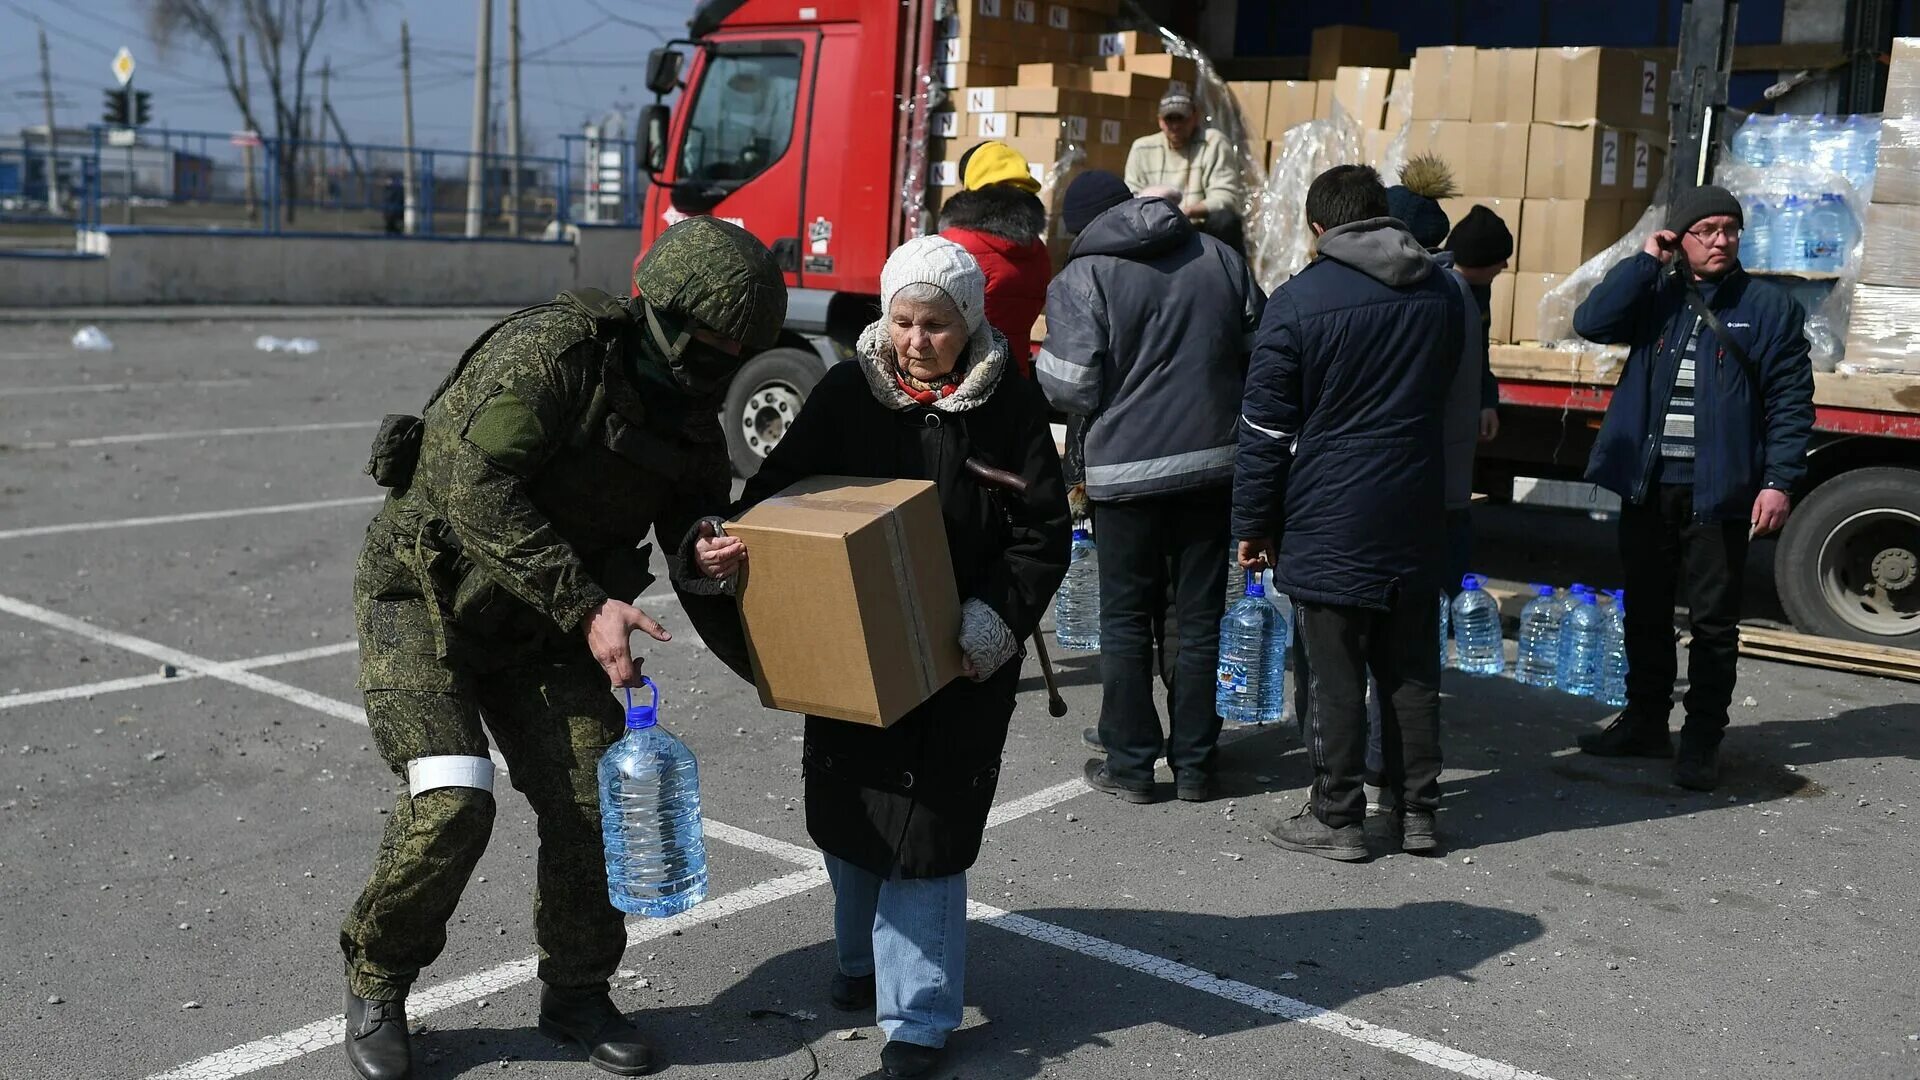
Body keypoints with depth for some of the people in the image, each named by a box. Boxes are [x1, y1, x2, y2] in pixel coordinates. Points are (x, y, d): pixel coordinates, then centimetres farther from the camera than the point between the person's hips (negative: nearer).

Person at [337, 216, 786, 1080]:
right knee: (451, 803, -19)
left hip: (536, 628, 6)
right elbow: (479, 491, -31)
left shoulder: (690, 416, -1)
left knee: (593, 799, -2)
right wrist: (587, 604, -34)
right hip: (423, 595, -6)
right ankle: (376, 985, 7)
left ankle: (576, 995, 19)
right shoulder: (559, 347, -24)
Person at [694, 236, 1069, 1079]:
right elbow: (782, 485, -2)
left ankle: (918, 1012, 12)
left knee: (930, 822, -1)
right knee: (848, 811, 14)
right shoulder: (847, 392, -1)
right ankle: (864, 960, 39)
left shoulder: (1010, 404, -7)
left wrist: (997, 619, -19)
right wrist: (727, 542, -21)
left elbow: (1042, 530, -7)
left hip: (961, 658, -3)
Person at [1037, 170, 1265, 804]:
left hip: (1128, 469, -4)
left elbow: (1070, 388, -14)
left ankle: (1131, 764, 14)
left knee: (1126, 619, 9)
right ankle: (1194, 765, 18)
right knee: (1200, 618, 11)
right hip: (1213, 464, 4)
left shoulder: (1084, 277, -8)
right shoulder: (1219, 259, 7)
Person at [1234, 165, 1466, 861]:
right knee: (1411, 667, 12)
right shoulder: (1442, 294, 8)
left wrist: (1253, 525, -1)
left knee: (1332, 674, 2)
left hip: (1328, 522, -5)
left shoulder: (1299, 301, -10)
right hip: (1415, 516, 5)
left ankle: (1336, 818, 8)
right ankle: (1418, 811, 19)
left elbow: (1265, 429, -8)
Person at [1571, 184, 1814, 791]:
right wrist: (1646, 261, -9)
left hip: (1719, 492, -3)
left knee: (1713, 621, 3)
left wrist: (1779, 481, -10)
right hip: (1647, 486, 3)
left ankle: (1701, 742, 13)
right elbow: (1592, 323, -9)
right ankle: (1645, 723, 27)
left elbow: (1791, 401, -2)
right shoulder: (1655, 295, 8)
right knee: (1645, 611, 13)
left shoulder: (1770, 307, 0)